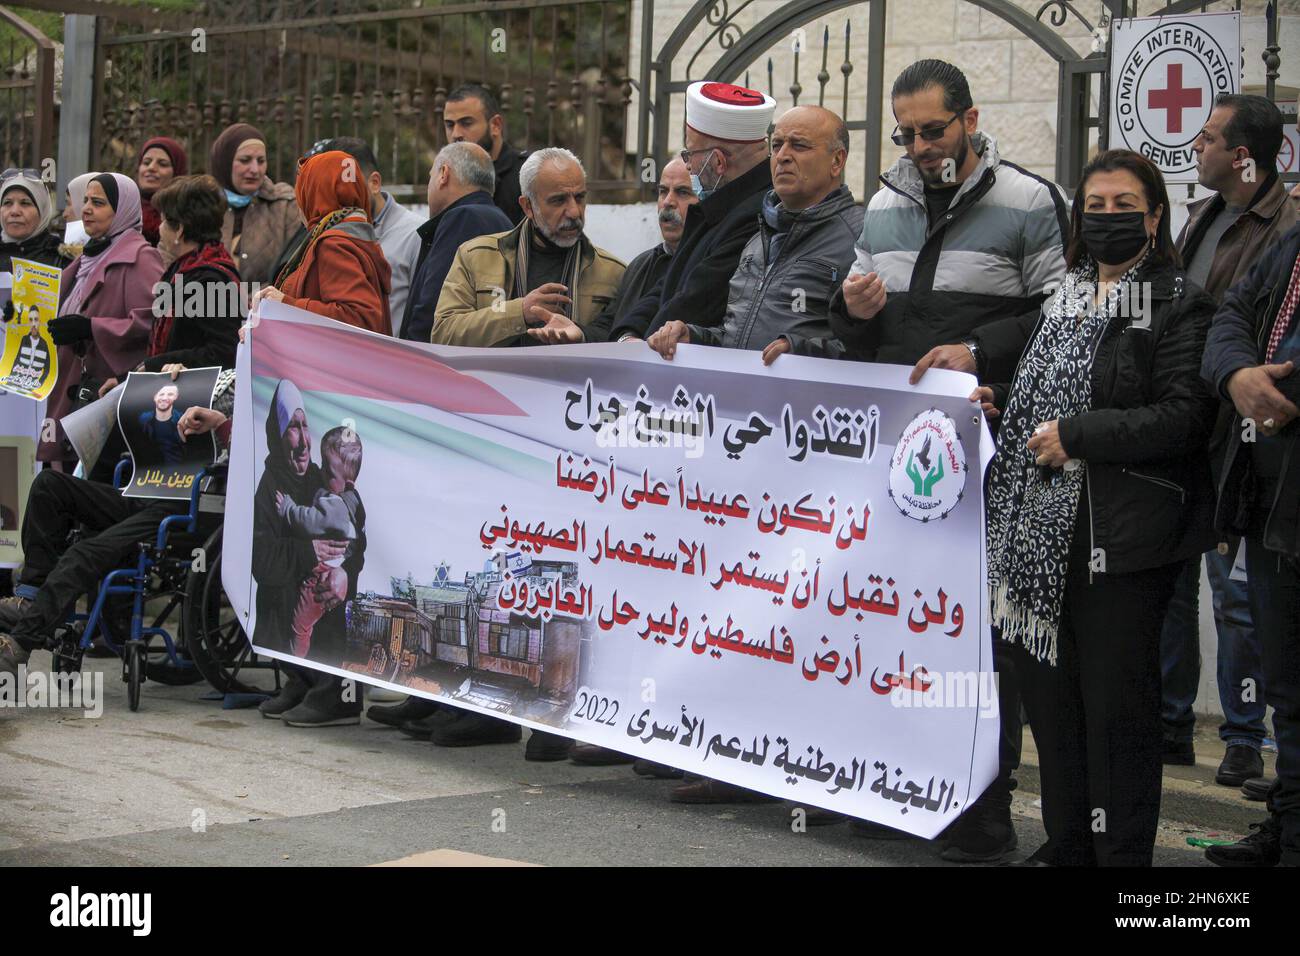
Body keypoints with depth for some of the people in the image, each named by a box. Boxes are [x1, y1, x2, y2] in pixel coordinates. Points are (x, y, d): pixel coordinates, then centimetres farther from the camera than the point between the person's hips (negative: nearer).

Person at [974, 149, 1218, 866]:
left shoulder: (1179, 305, -5)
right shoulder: (1063, 299, 18)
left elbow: (1185, 417, -16)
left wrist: (1077, 434, -18)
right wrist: (998, 403, 9)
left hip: (1121, 536, -7)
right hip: (1044, 530, 7)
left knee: (1116, 702, -3)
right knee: (1049, 691, 12)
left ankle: (1123, 853, 7)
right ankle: (1066, 846, 23)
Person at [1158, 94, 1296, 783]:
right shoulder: (1199, 219, 14)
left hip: (1231, 441, -8)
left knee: (1234, 593, 0)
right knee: (1169, 581, 13)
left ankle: (1244, 740, 12)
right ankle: (1170, 725, 25)